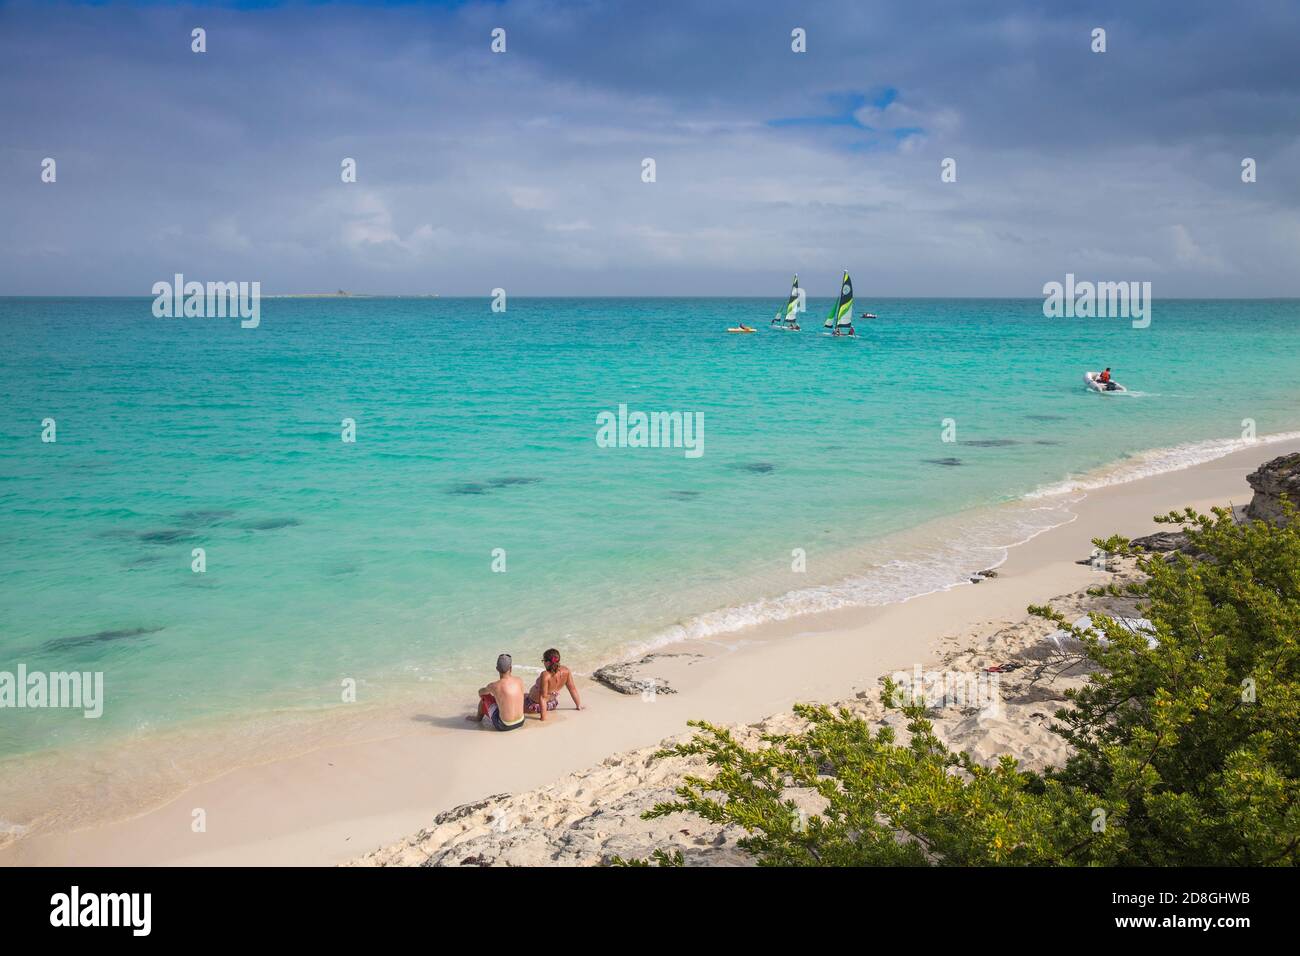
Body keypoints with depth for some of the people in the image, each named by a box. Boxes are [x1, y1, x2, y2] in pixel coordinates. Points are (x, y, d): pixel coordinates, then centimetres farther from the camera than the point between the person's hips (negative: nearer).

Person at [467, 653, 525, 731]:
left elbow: (480, 691, 8)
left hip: (504, 726, -4)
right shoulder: (519, 681, -8)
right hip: (520, 722, 4)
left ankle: (478, 718, 40)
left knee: (484, 695, 13)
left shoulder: (494, 686, -17)